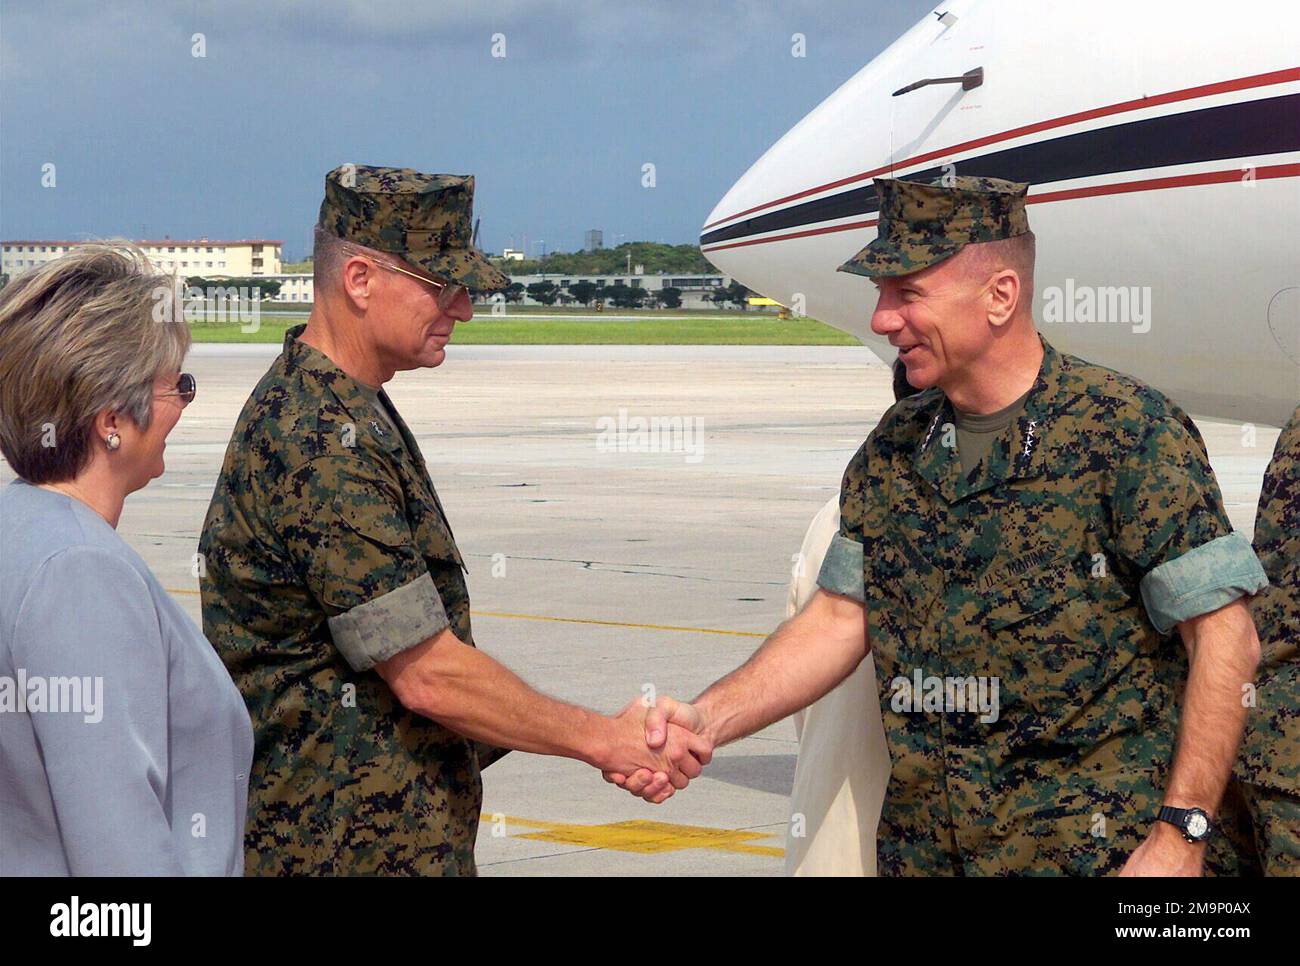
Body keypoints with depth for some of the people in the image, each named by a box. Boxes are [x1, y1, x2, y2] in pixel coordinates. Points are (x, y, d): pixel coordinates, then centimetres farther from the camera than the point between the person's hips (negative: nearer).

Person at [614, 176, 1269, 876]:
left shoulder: (1129, 431, -11)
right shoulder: (893, 449, 8)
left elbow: (1224, 638, -13)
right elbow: (838, 618, 10)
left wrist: (1178, 838, -19)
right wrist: (707, 720, -4)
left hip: (1092, 851, -6)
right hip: (924, 846, 6)